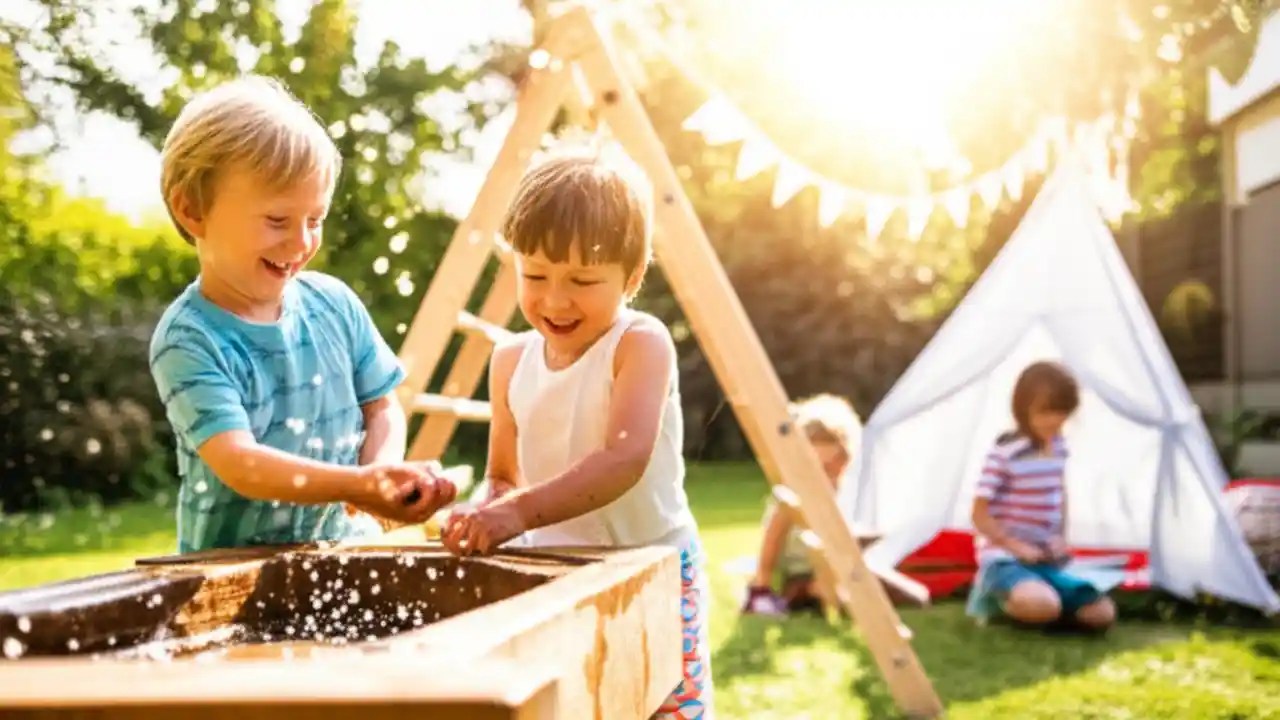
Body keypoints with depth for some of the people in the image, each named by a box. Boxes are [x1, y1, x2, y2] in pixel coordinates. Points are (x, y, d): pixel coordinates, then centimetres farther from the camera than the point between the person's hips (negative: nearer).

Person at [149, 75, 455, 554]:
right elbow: (237, 462, -21)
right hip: (231, 564, -3)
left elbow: (381, 407, 12)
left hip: (344, 548, 3)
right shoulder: (188, 339, -11)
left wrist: (382, 480, -8)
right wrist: (357, 485, -33)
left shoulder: (334, 303, 3)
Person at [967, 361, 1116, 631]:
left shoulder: (1058, 448, 6)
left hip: (1045, 561, 7)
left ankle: (1024, 596, 8)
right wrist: (1018, 547, -19)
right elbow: (980, 515, -14)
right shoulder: (1004, 454, -17)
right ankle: (996, 595, -4)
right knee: (1042, 606, -37)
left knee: (1102, 613, -7)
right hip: (1004, 558, -7)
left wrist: (1060, 539, 7)